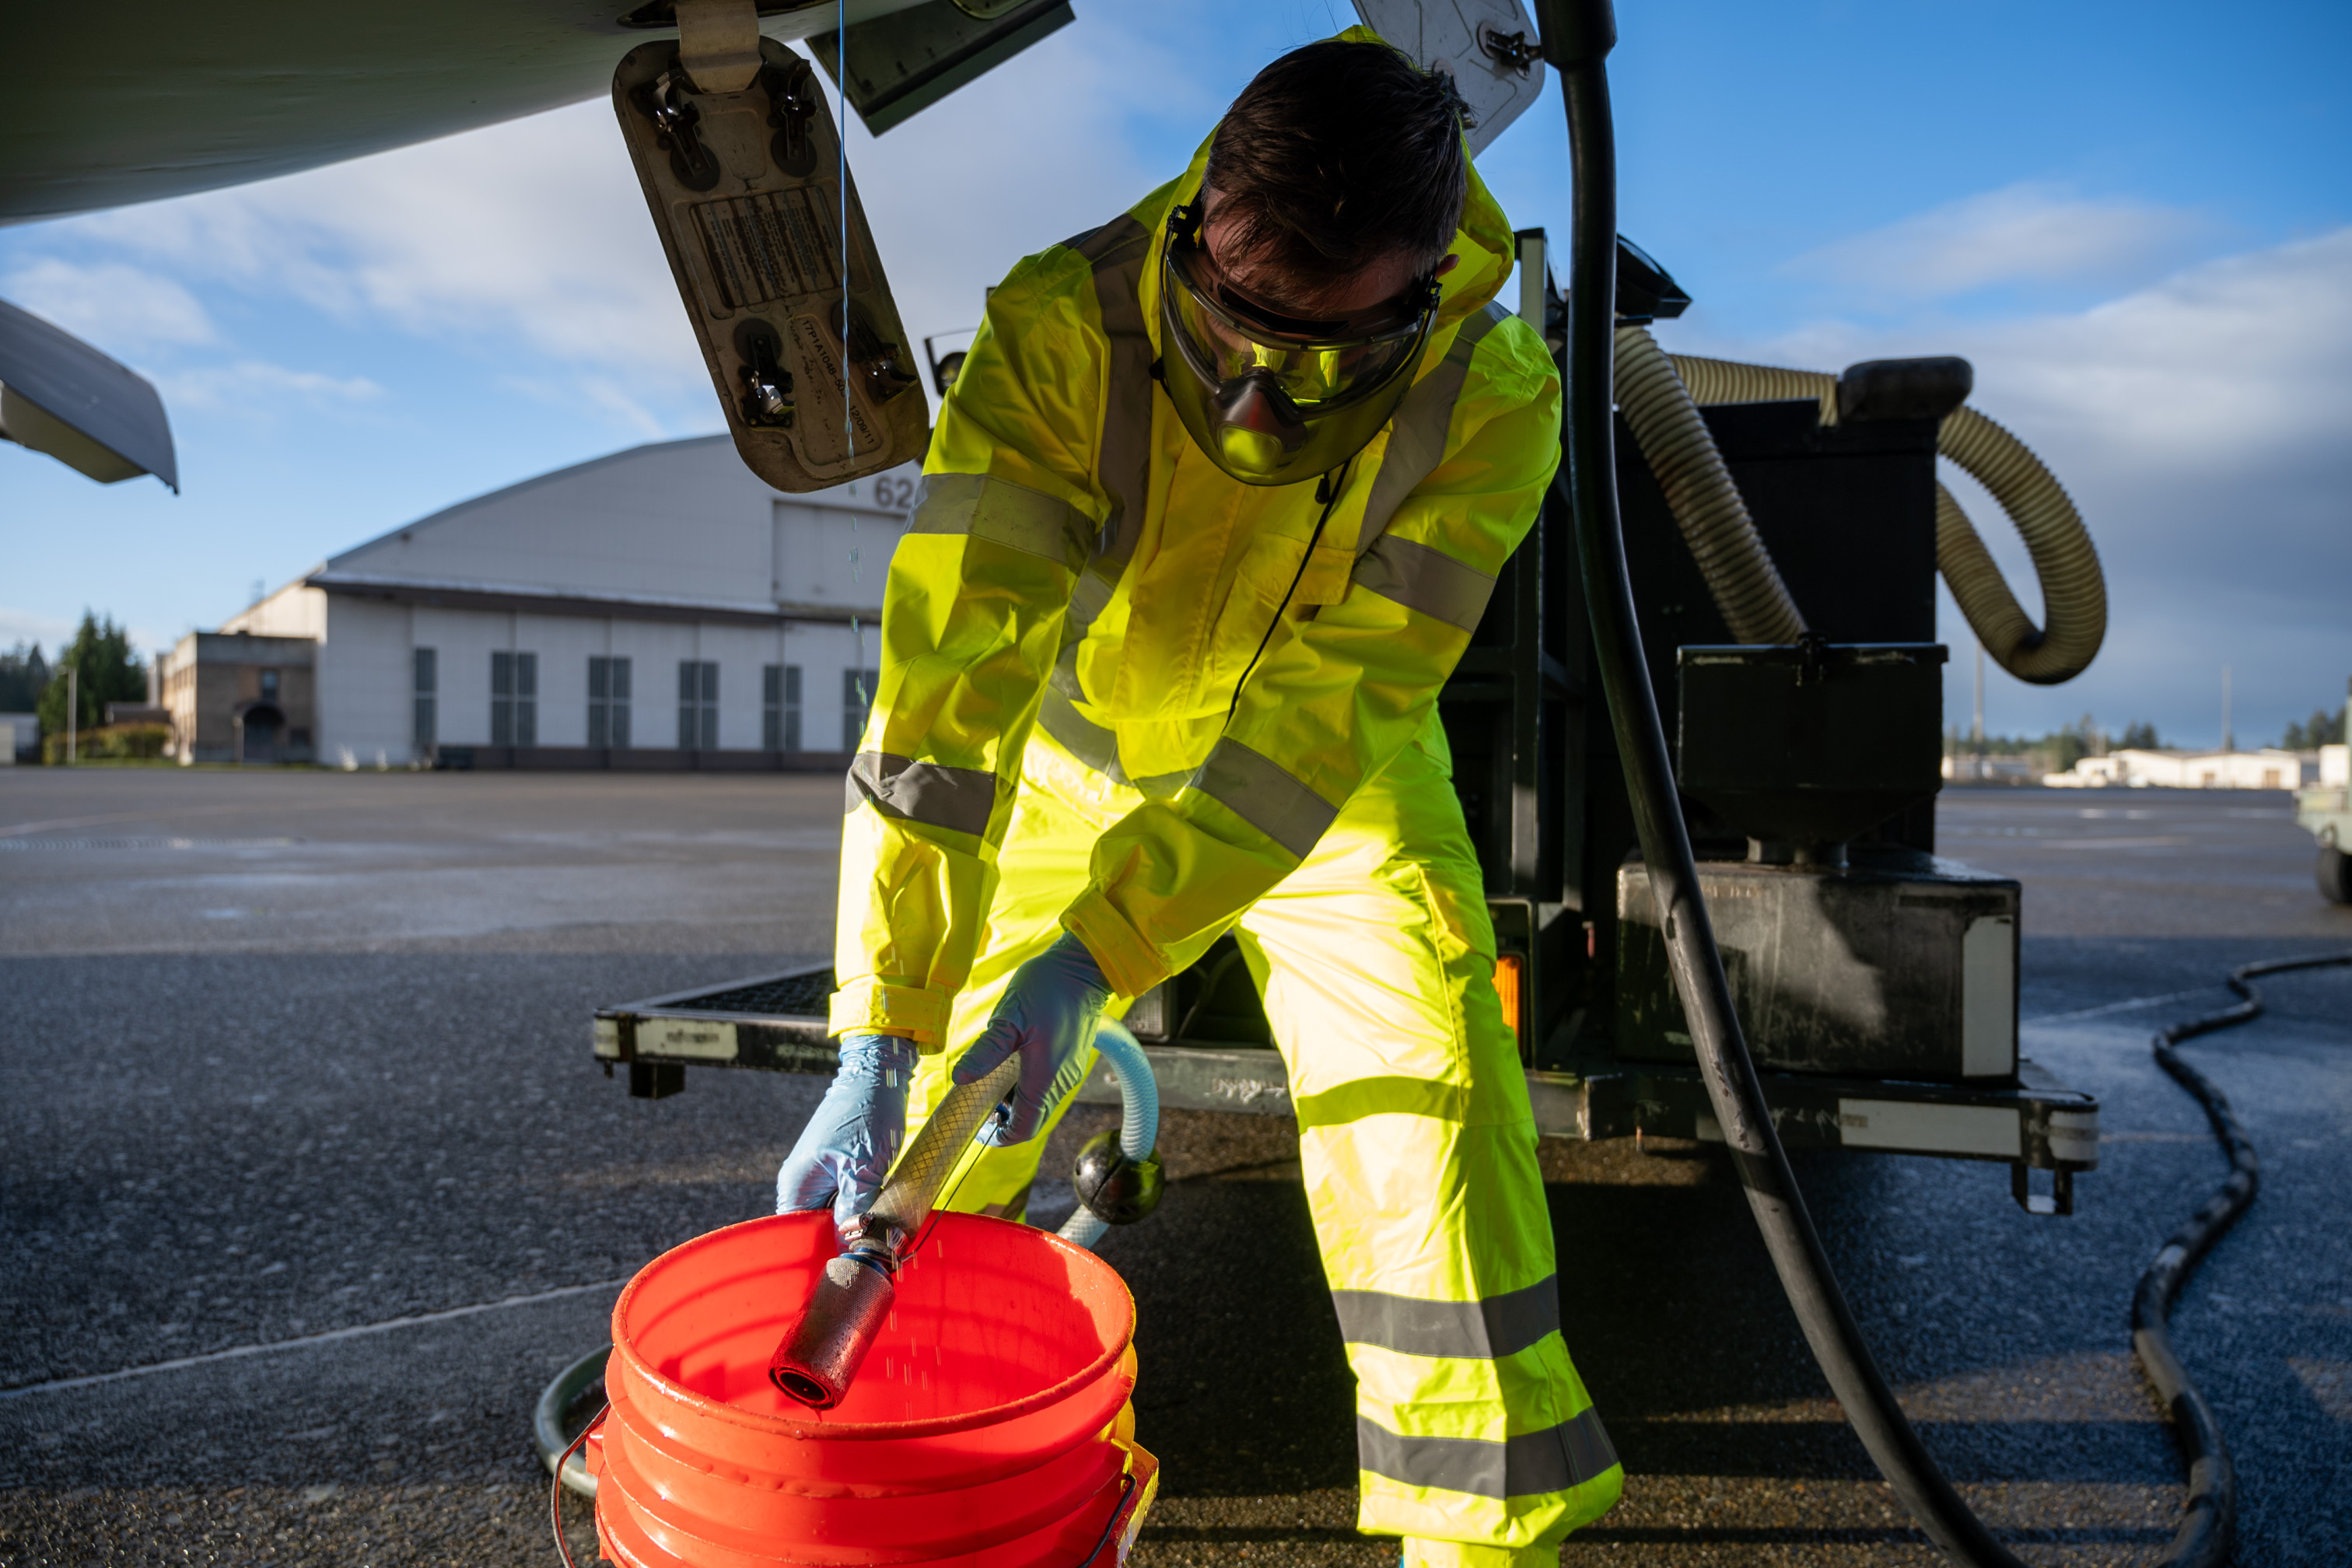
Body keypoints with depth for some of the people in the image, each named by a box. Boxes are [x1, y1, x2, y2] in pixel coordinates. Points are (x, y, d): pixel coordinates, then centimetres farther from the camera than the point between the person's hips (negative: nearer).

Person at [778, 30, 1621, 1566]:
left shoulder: (1492, 390, -27)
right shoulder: (1062, 328, -30)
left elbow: (1330, 707, -31)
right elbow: (950, 675, -35)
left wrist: (1099, 949, -40)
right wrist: (880, 1042, -39)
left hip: (1336, 790, 0)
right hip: (1082, 760, 0)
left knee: (1433, 1117, -11)